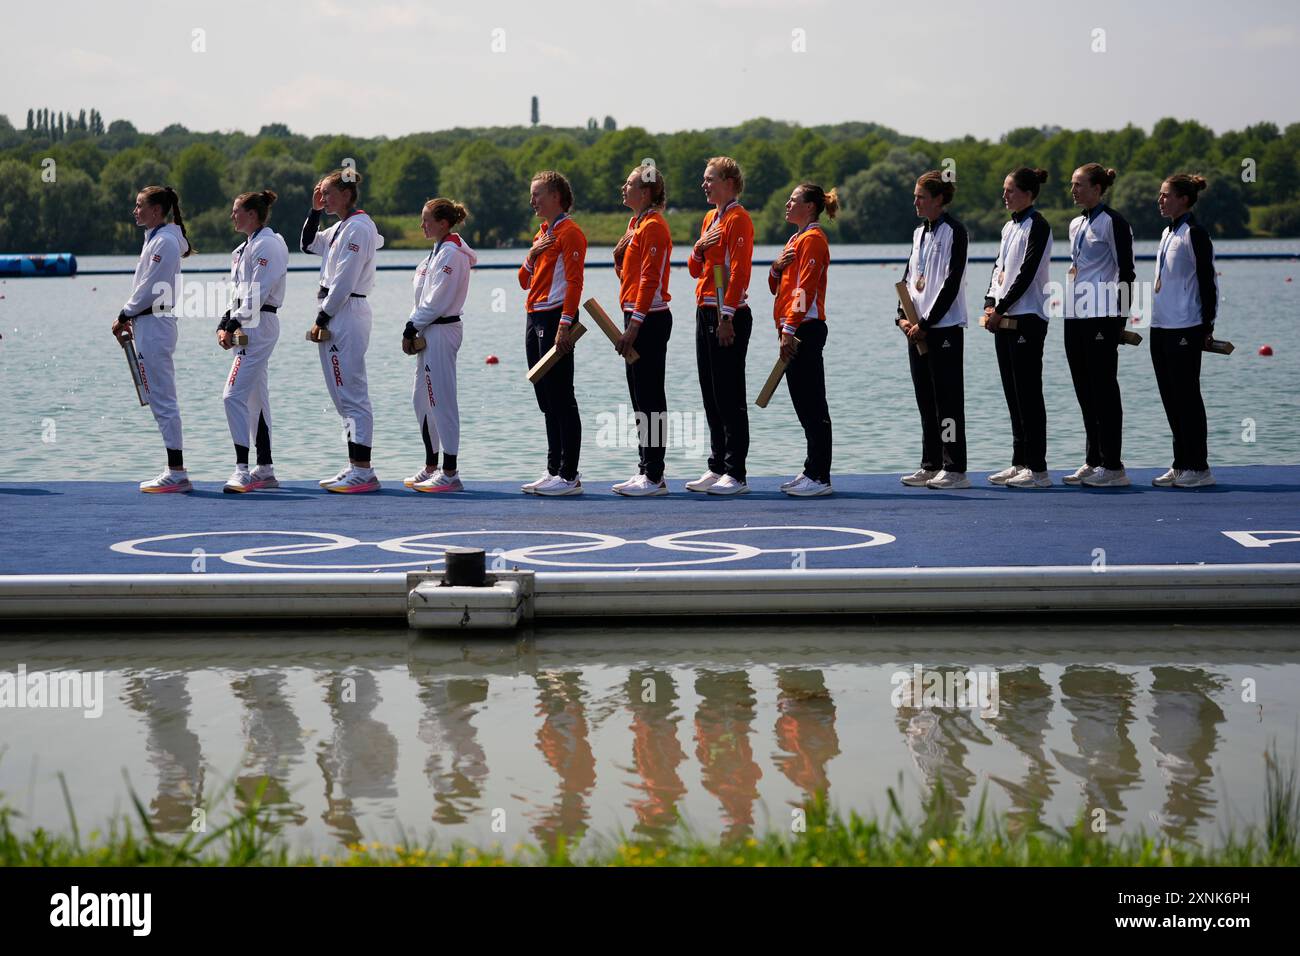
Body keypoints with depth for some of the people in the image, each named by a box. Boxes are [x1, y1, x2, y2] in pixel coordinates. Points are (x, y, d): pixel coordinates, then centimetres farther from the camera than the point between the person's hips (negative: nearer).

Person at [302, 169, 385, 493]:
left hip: (347, 313, -10)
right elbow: (309, 244, 32)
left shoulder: (358, 228, -13)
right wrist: (315, 211, 19)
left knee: (352, 396, -11)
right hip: (334, 315, 10)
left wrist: (322, 319, -14)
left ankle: (363, 473, -11)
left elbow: (344, 281, -18)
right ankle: (355, 468, 15)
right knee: (343, 396, 11)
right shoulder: (341, 227, 16)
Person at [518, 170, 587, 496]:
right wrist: (532, 255, 1)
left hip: (554, 318, -9)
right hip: (535, 319, 9)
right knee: (547, 402, 10)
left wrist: (564, 325, -22)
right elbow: (525, 282, 21)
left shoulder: (569, 232, -9)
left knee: (562, 401, -8)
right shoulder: (542, 234, 20)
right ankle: (554, 471, 15)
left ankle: (569, 476, -8)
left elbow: (574, 282, -16)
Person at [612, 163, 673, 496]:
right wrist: (620, 258, 3)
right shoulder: (635, 224, 16)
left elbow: (650, 279, -19)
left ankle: (654, 477, -4)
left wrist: (634, 324, -21)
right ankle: (646, 470, 16)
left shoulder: (653, 226, -14)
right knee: (640, 396, 11)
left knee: (650, 397, -7)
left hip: (650, 319, -10)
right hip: (636, 316, 10)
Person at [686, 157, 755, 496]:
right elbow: (696, 269, 19)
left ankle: (735, 474, -4)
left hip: (728, 314, -9)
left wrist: (727, 316, -21)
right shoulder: (710, 218, 16)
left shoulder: (738, 219, -11)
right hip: (705, 312, 9)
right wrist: (699, 247, -2)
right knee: (711, 395, 11)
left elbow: (739, 271, -17)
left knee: (729, 397, -6)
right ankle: (717, 468, 16)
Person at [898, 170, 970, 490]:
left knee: (947, 398, -7)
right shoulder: (920, 233, 16)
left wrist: (927, 323, -15)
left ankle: (955, 469, -5)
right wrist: (903, 316, 2)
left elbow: (952, 282, -14)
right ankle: (931, 466, 15)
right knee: (925, 400, 10)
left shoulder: (954, 232, -8)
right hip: (917, 328, 8)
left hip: (944, 328, -8)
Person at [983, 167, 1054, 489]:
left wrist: (1000, 309, -15)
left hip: (1027, 318, -9)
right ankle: (1020, 463, 15)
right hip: (1004, 318, 9)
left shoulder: (1037, 226, -9)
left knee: (1028, 393, -8)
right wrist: (990, 303, 1)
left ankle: (1037, 468, -7)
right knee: (1013, 393, 10)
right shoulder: (1009, 227, 17)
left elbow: (1027, 273, -16)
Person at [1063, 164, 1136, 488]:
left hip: (1101, 316, -8)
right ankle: (1092, 462, 14)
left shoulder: (1112, 222, -9)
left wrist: (1120, 317, -14)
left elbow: (1126, 271, -10)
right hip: (1076, 316, 8)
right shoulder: (1076, 224, 16)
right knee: (1085, 391, 9)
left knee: (1103, 389, -7)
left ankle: (1112, 466, -4)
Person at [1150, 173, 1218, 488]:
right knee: (1170, 397, 10)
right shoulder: (1168, 232, 15)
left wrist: (1207, 326, -12)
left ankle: (1197, 467, -1)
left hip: (1186, 328, -9)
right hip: (1161, 326, 9)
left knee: (1186, 396, -6)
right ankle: (1180, 465, 15)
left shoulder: (1195, 234, -10)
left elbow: (1207, 281, -11)